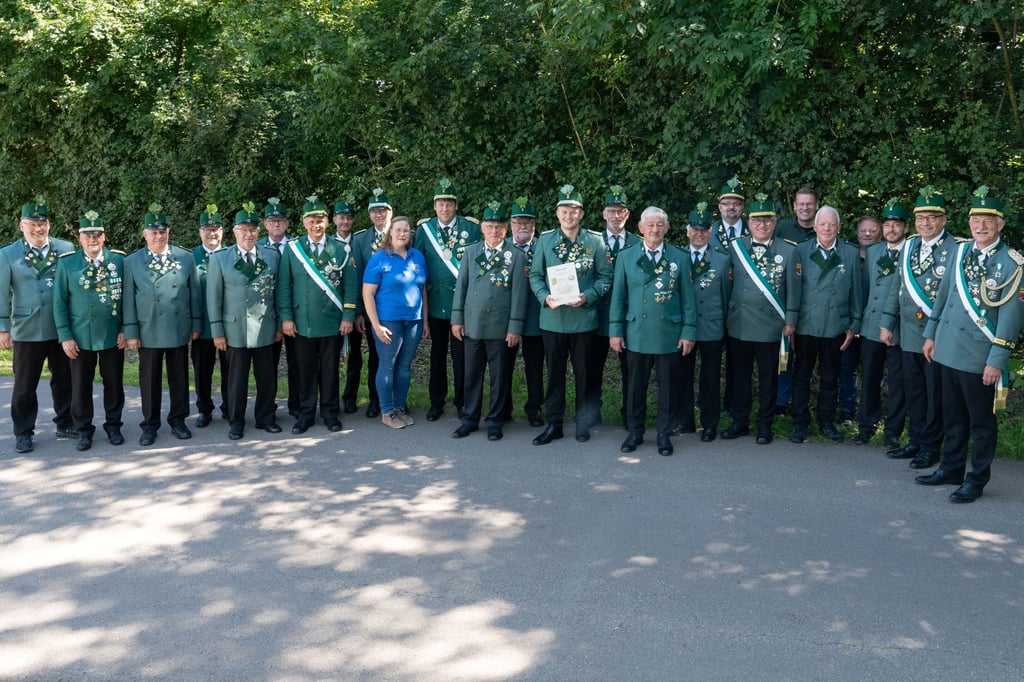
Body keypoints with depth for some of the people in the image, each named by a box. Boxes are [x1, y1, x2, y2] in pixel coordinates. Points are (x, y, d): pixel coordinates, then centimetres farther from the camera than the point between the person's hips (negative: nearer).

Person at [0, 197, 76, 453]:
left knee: (64, 379, 11)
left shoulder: (66, 249, 1)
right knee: (25, 385, 8)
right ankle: (23, 433, 20)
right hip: (27, 332, -1)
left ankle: (65, 424, 26)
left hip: (62, 329, 1)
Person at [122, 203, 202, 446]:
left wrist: (196, 324, 3)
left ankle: (178, 420, 23)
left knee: (179, 377, 9)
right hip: (148, 332, -1)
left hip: (179, 330, 1)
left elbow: (194, 293, 6)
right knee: (149, 380, 7)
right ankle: (150, 425, 18)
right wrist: (131, 332, -4)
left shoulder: (185, 258, 4)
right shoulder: (131, 261, 2)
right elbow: (128, 299, 0)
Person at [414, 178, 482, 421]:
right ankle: (437, 402, 22)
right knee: (437, 354, 12)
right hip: (435, 302, 2)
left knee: (461, 354, 5)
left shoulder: (471, 228, -3)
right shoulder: (424, 228, 2)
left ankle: (462, 402, 17)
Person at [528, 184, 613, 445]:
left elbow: (605, 276, 1)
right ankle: (554, 424, 19)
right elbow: (535, 275, 6)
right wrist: (545, 296, -12)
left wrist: (587, 296, -15)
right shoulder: (545, 240, 4)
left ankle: (583, 424, 22)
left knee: (583, 374, 9)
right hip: (552, 318, 1)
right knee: (555, 373, 9)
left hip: (583, 318, -1)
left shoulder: (595, 241, -1)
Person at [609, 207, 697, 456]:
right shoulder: (626, 257, 5)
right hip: (636, 334, 0)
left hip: (670, 335, 0)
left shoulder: (680, 258, 4)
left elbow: (687, 298, 4)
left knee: (667, 387, 6)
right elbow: (618, 296, 6)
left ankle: (664, 434, 20)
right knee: (635, 386, 8)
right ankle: (634, 432, 22)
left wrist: (689, 332, 0)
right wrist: (616, 331, 1)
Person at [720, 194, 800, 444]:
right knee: (739, 375, 10)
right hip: (738, 325, 2)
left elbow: (793, 289, 2)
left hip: (771, 327, -1)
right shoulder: (735, 247, 4)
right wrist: (726, 315, 4)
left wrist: (790, 321, -1)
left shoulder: (788, 251, 1)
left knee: (768, 377, 7)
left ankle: (764, 424, 19)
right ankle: (740, 422, 22)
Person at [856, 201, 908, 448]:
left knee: (897, 382, 5)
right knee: (869, 378, 11)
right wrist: (860, 319, 12)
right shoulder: (872, 251, 11)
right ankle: (867, 425, 24)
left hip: (899, 330, -4)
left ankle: (893, 431, 15)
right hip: (871, 326, 5)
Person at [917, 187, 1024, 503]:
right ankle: (951, 468, 29)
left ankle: (976, 480, 16)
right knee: (953, 416, 17)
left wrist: (997, 360, -15)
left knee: (981, 421, 6)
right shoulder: (960, 252, 8)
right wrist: (931, 334, 14)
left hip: (979, 356, -6)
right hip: (948, 349, 6)